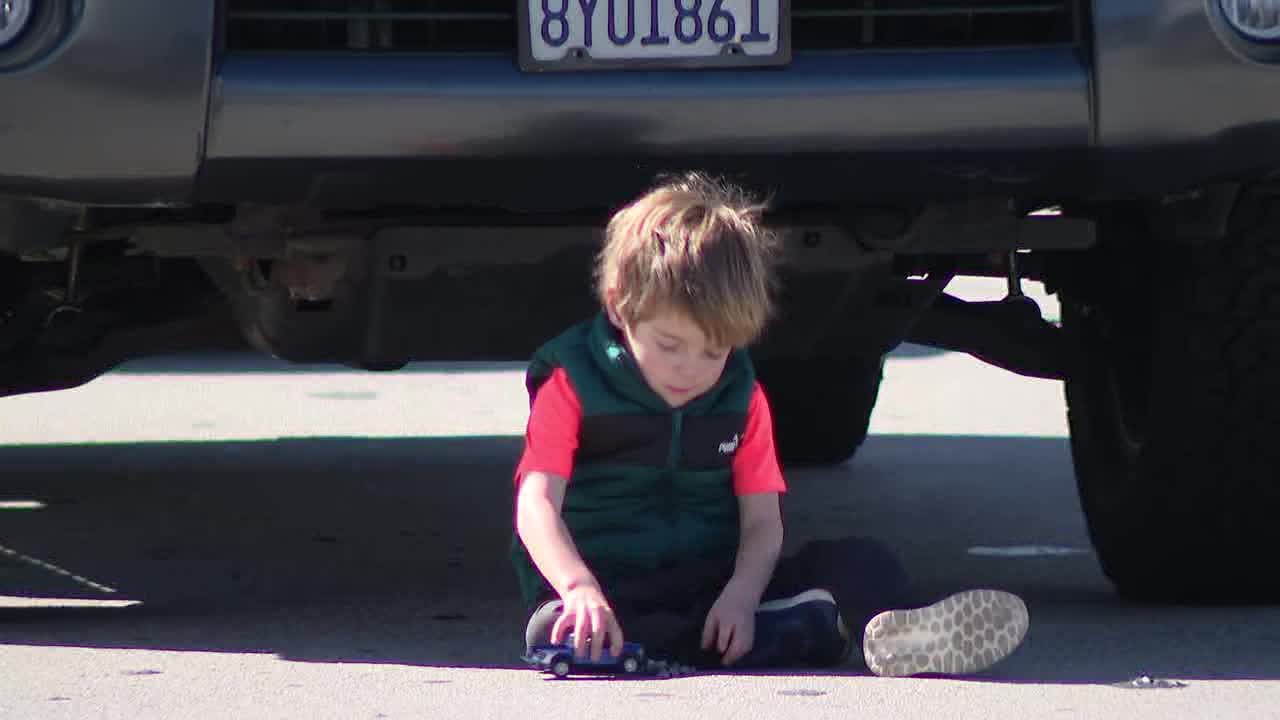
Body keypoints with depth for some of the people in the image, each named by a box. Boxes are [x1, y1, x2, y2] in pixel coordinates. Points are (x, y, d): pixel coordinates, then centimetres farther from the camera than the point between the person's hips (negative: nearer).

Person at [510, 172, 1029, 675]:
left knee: (859, 562, -12)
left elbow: (762, 522, 1)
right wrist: (580, 590, -36)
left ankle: (887, 636, -51)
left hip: (712, 592, 4)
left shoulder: (742, 397, 9)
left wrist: (740, 596, -21)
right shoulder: (571, 385, -3)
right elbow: (538, 504, -16)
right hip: (614, 595, -4)